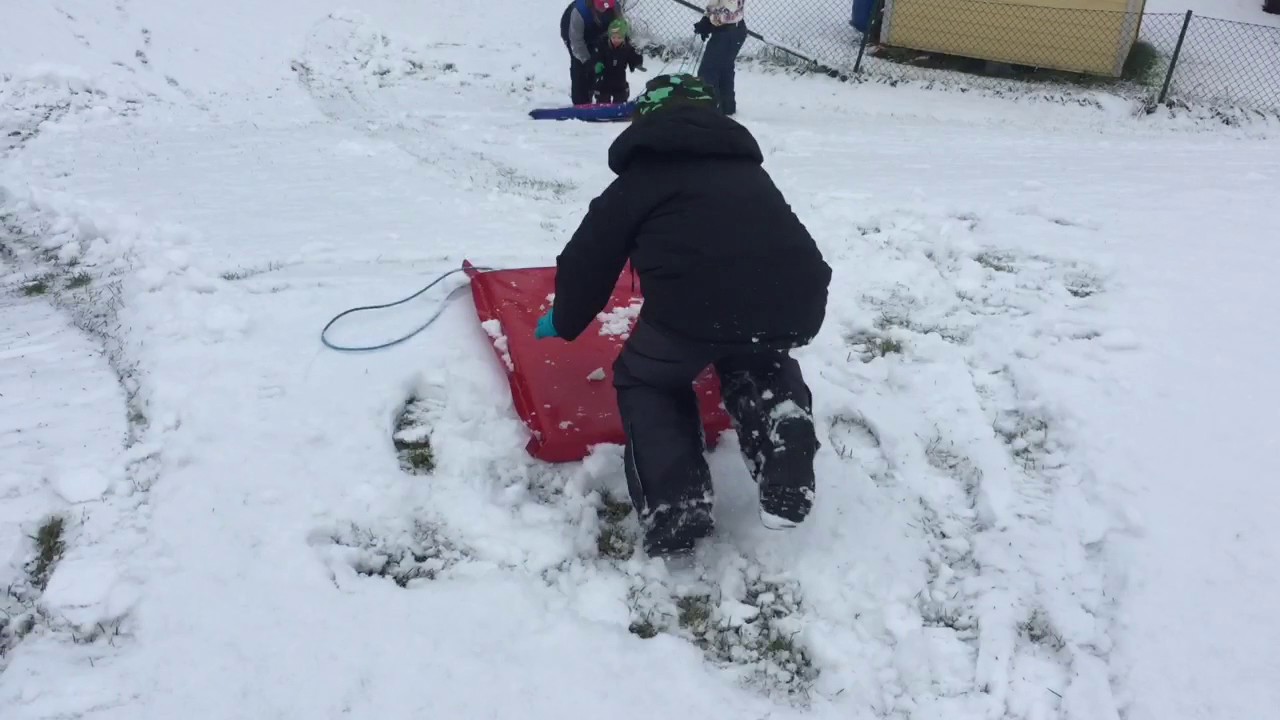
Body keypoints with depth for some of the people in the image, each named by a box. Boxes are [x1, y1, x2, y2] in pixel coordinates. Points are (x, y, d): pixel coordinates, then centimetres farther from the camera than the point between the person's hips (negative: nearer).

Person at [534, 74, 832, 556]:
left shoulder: (641, 177, 20)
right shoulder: (748, 169, 33)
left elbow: (589, 258, 26)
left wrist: (564, 323, 46)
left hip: (695, 311, -4)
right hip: (796, 308, 4)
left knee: (645, 381, 26)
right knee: (757, 361, 38)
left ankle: (675, 510, 7)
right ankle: (786, 465, 16)